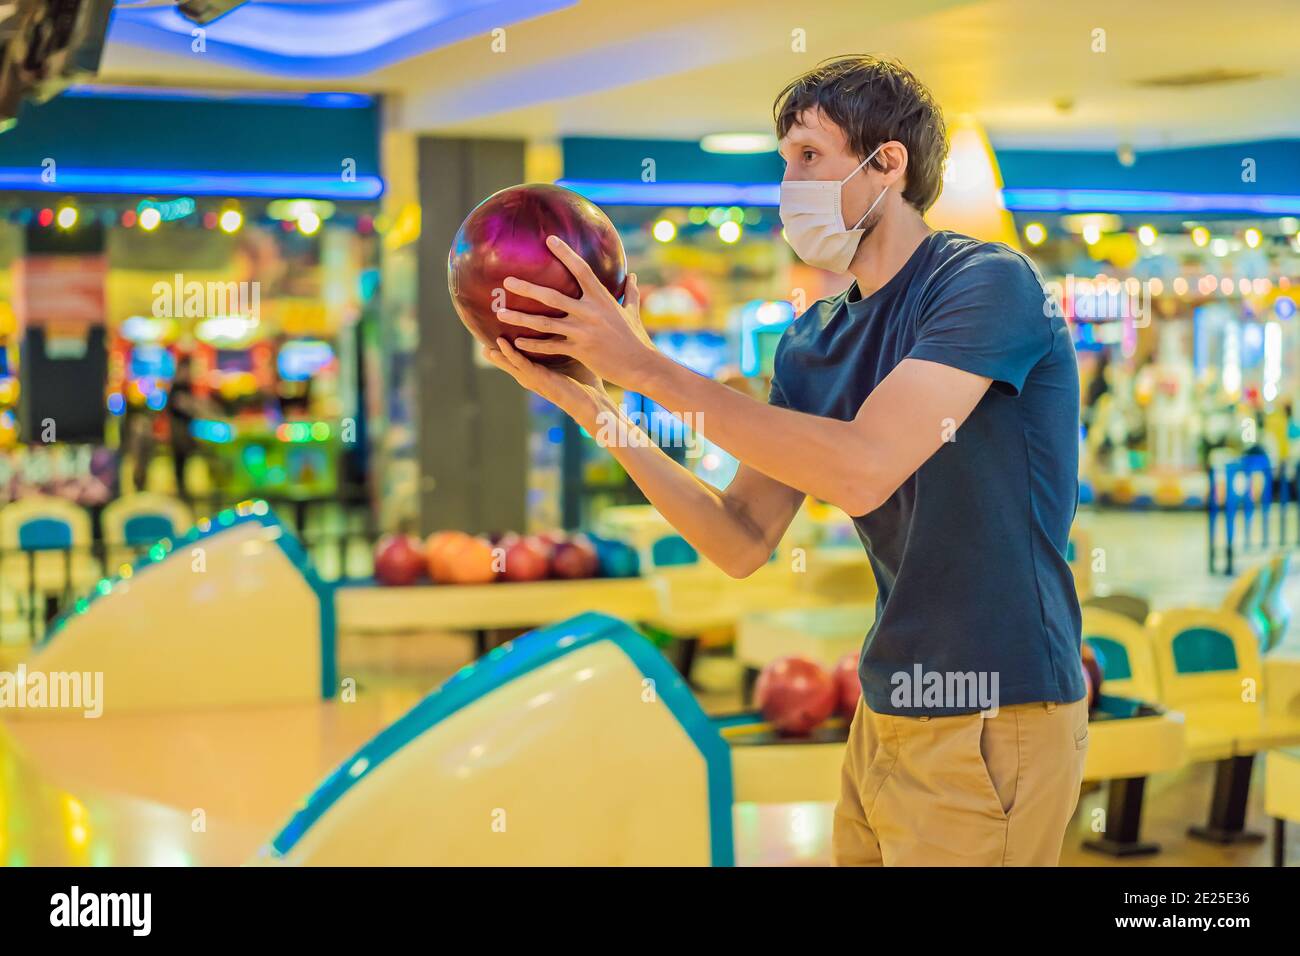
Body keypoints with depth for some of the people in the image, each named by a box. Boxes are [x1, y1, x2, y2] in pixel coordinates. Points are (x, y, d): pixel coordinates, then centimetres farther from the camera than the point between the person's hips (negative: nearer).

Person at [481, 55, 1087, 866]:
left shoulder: (987, 283, -14)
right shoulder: (815, 341, 8)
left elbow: (861, 472, -26)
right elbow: (743, 542, 5)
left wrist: (647, 367, -22)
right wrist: (593, 404, -4)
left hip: (993, 717, -7)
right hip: (888, 712, 7)